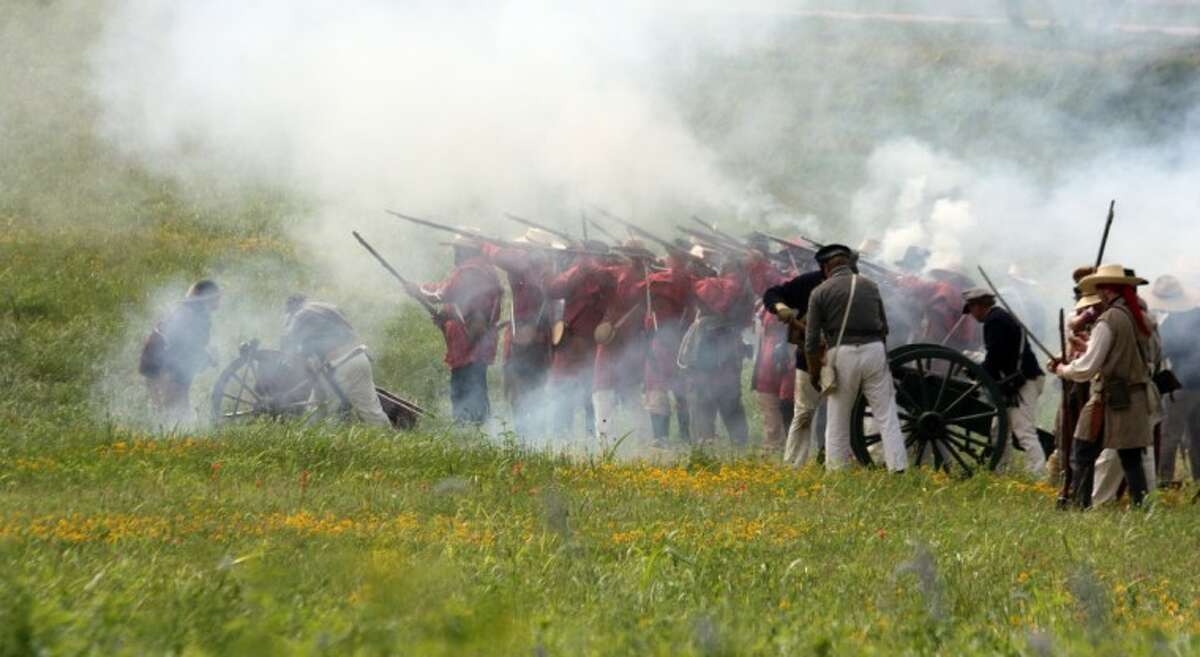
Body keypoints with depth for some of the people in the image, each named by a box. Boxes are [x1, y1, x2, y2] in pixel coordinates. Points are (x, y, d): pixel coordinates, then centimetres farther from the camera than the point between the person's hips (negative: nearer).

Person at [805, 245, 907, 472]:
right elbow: (884, 328, 18)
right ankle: (899, 469, -4)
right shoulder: (870, 286, 10)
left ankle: (835, 472, 8)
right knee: (887, 417, 3)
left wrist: (814, 374, 10)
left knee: (837, 421, 9)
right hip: (874, 351, 2)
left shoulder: (820, 292, 1)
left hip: (842, 357, -2)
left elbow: (812, 342, -1)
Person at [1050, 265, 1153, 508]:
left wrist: (1062, 370, 5)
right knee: (1132, 460, 10)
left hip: (1109, 400, -7)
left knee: (1082, 458, 0)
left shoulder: (1109, 321, -13)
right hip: (1136, 402, 7)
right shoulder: (1141, 320, 9)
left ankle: (1080, 506, -3)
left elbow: (1087, 367, -13)